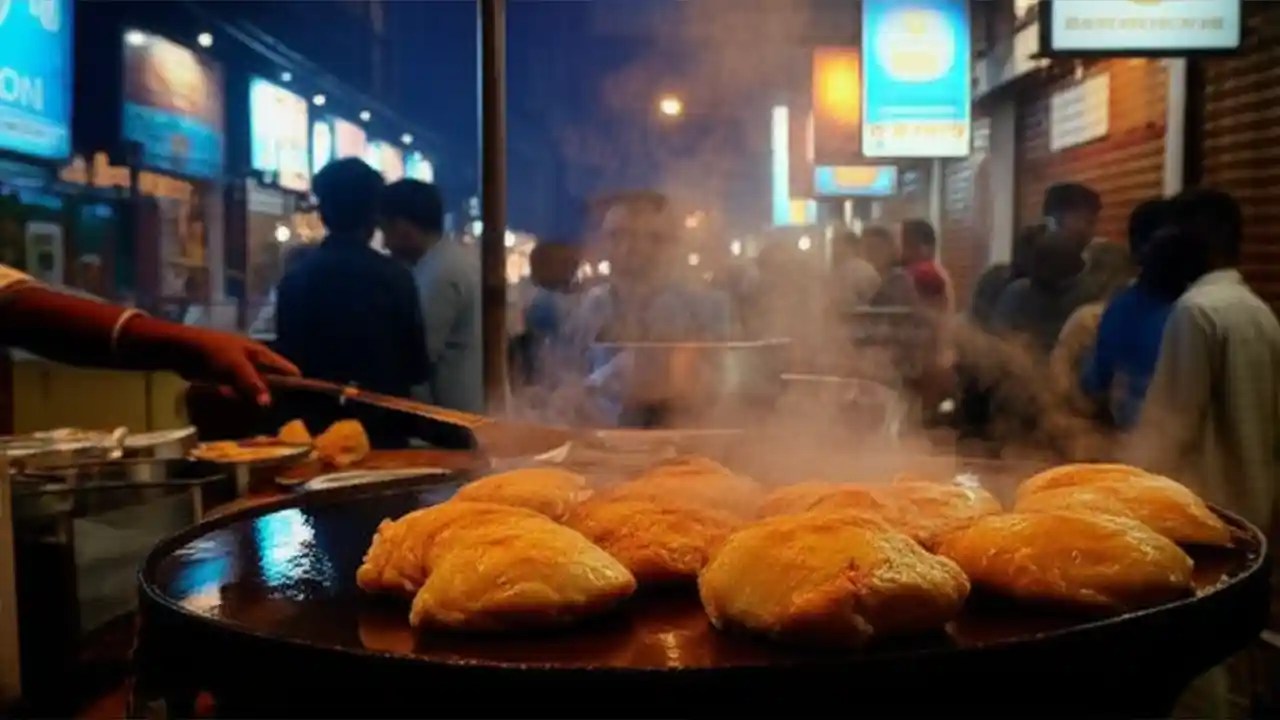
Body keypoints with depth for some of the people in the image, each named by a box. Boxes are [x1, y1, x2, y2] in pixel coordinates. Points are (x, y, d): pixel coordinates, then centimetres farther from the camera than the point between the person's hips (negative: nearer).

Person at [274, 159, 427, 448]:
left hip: (317, 427, 2)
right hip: (383, 429, -2)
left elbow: (287, 361, 3)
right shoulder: (395, 276, -9)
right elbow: (417, 365, -2)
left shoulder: (295, 279, -3)